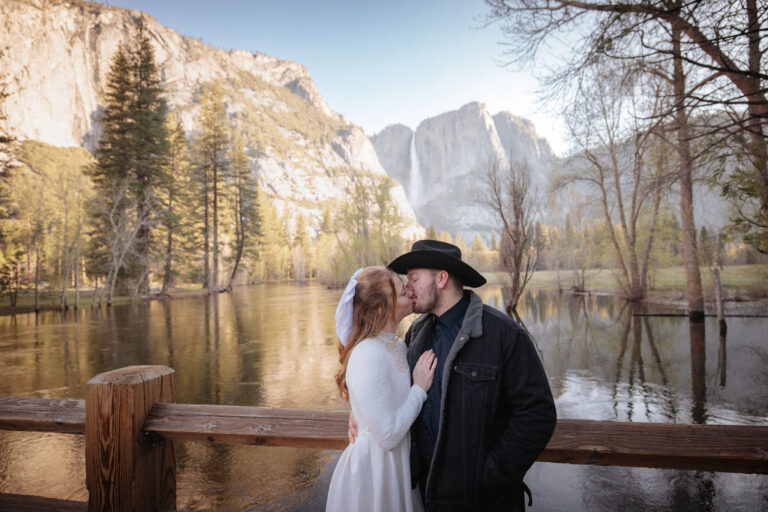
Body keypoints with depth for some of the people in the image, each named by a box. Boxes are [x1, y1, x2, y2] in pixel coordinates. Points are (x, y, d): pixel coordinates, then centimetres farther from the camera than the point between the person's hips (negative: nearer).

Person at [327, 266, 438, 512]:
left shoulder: (398, 345, 0)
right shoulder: (368, 356, -27)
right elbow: (388, 436, -25)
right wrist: (420, 388, -18)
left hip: (398, 462, 8)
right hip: (374, 469, -8)